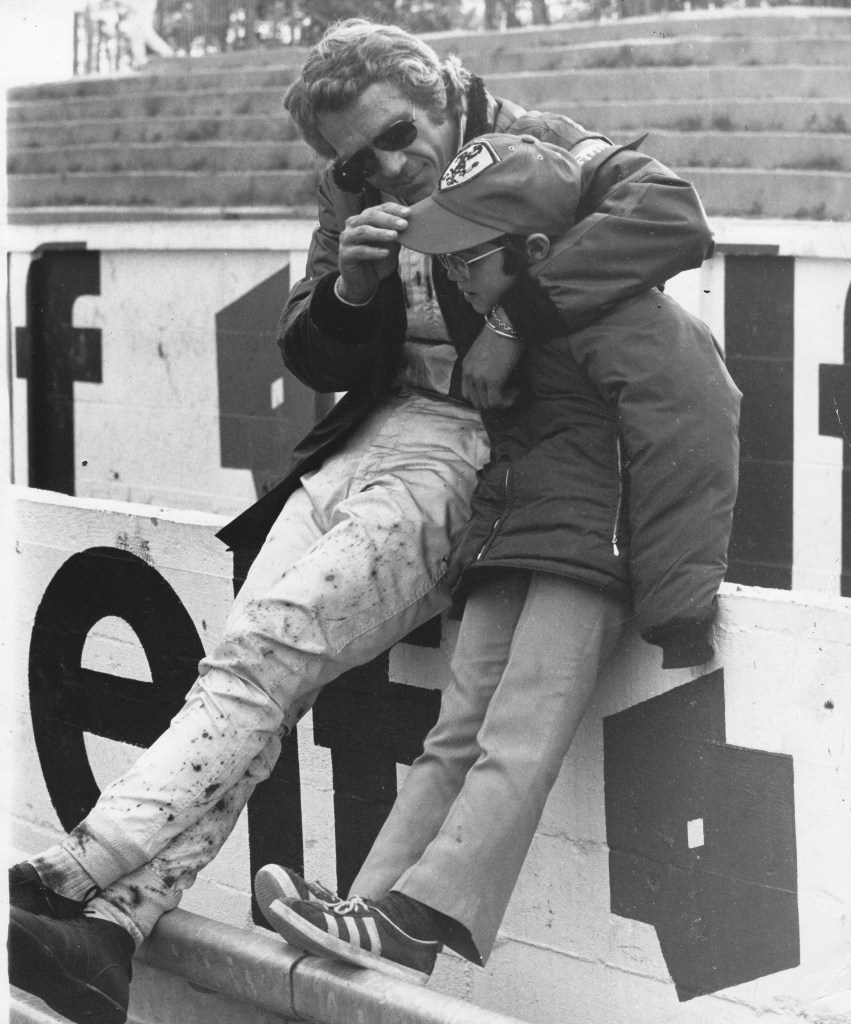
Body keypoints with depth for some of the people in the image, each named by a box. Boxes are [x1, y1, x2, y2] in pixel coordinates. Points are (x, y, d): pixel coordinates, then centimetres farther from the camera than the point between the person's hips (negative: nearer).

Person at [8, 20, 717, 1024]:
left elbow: (676, 216, -19)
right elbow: (311, 361, 16)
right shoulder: (353, 199, 16)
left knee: (260, 652, -22)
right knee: (250, 671, -13)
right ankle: (111, 928, -22)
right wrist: (350, 286, -8)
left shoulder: (535, 149, -3)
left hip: (477, 453, -6)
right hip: (368, 444, 6)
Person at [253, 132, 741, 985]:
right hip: (504, 555, 9)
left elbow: (686, 451, -16)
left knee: (517, 745, -18)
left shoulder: (626, 322, -13)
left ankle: (419, 917, -28)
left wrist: (678, 606, -17)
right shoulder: (505, 320, 16)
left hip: (585, 559, -9)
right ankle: (372, 913, -9)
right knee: (455, 739, -1)